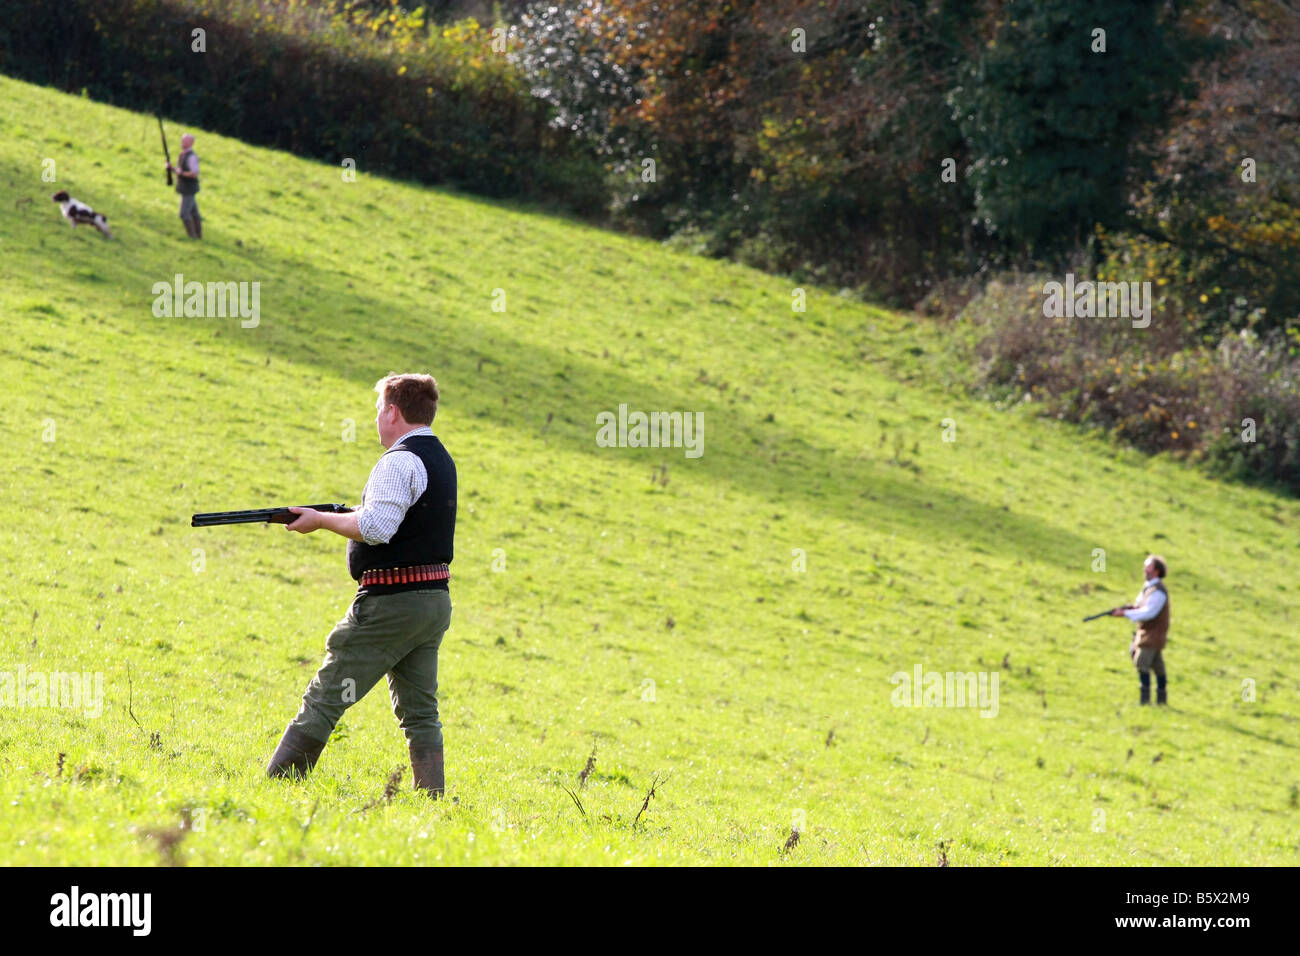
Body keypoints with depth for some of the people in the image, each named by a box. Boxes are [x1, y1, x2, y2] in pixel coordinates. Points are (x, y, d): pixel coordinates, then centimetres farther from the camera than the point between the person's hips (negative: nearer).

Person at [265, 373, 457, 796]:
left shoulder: (399, 462, -13)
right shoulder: (441, 460, 16)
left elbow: (376, 528, -24)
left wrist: (321, 520, -12)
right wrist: (344, 517, 14)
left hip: (391, 601, -9)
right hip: (435, 600, 9)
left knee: (324, 698, -5)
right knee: (420, 712, 10)